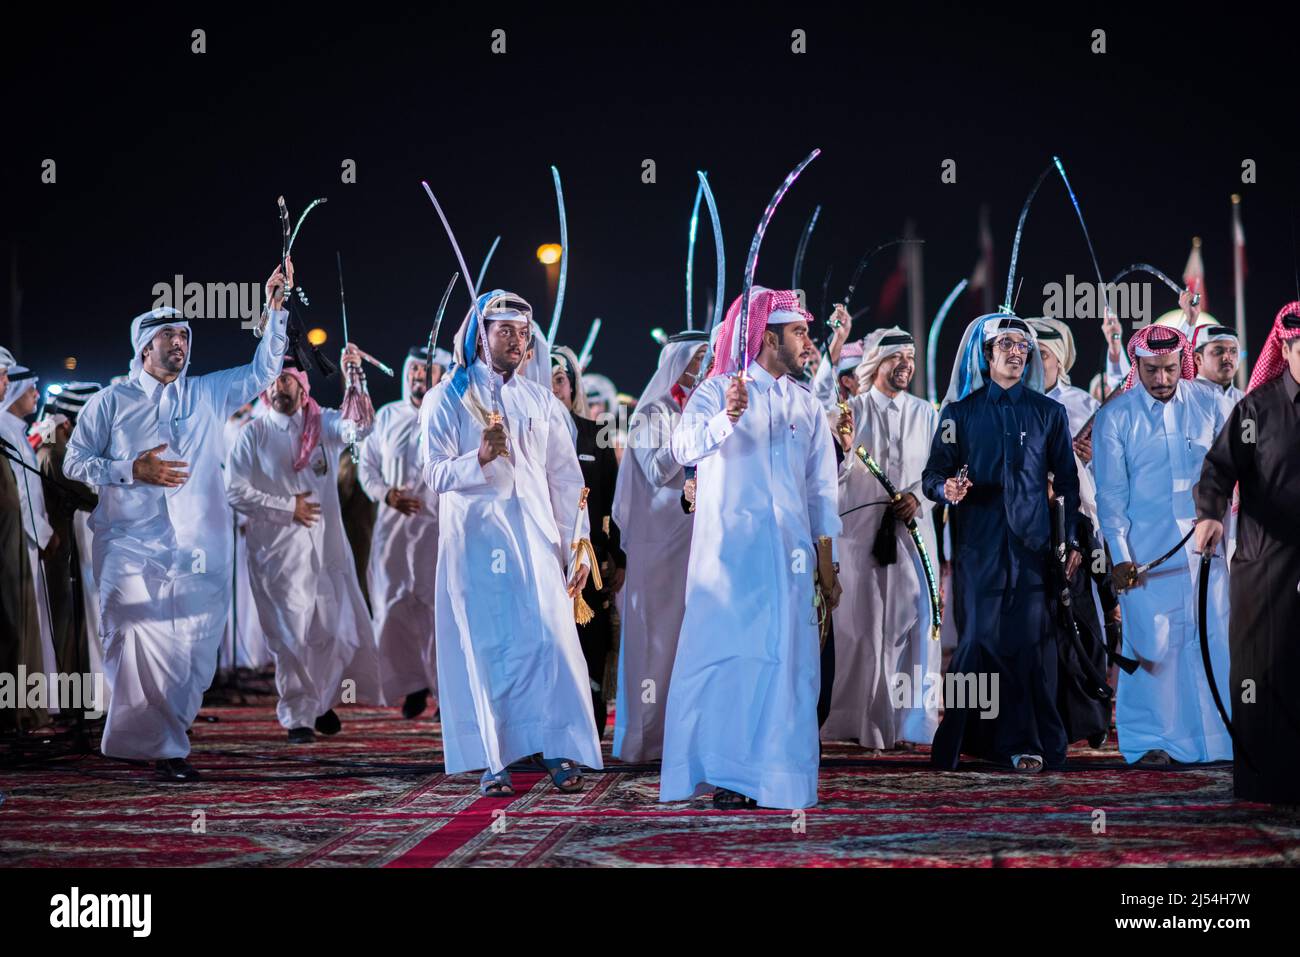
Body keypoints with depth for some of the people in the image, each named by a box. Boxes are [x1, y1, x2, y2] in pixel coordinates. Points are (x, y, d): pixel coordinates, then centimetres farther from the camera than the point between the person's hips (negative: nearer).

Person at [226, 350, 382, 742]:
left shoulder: (322, 424, 7)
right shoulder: (252, 435, 2)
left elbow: (358, 427, -13)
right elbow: (236, 492, -2)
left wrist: (353, 378, -26)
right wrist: (289, 507, -8)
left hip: (327, 546, 3)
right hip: (278, 551, -3)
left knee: (339, 630, 5)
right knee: (291, 635, -3)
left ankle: (322, 700, 29)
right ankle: (298, 717, 9)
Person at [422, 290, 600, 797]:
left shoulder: (541, 402, 13)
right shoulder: (449, 398, 5)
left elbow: (566, 478, 13)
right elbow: (436, 473, -4)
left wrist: (578, 543, 5)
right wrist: (481, 457, -23)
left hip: (534, 536, 2)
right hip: (474, 538, -2)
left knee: (549, 635, -9)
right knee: (485, 643, -4)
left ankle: (557, 749, -5)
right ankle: (493, 759, 0)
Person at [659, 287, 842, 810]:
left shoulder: (807, 406, 16)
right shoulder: (719, 389, 1)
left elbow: (822, 493, 17)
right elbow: (685, 448, -17)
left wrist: (827, 570, 14)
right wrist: (727, 418, -35)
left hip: (789, 554, 4)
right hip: (729, 549, -4)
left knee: (784, 660, -1)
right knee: (724, 654, -8)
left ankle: (775, 776, 3)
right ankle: (724, 776, -5)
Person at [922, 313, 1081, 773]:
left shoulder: (1049, 413, 12)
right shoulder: (961, 412, 10)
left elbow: (1067, 482, 12)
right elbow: (932, 474, 7)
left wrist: (1072, 540, 3)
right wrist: (946, 488, -16)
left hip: (1031, 543, 0)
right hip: (977, 543, 0)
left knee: (1030, 640, -4)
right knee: (982, 638, -6)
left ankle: (1027, 742, 1)